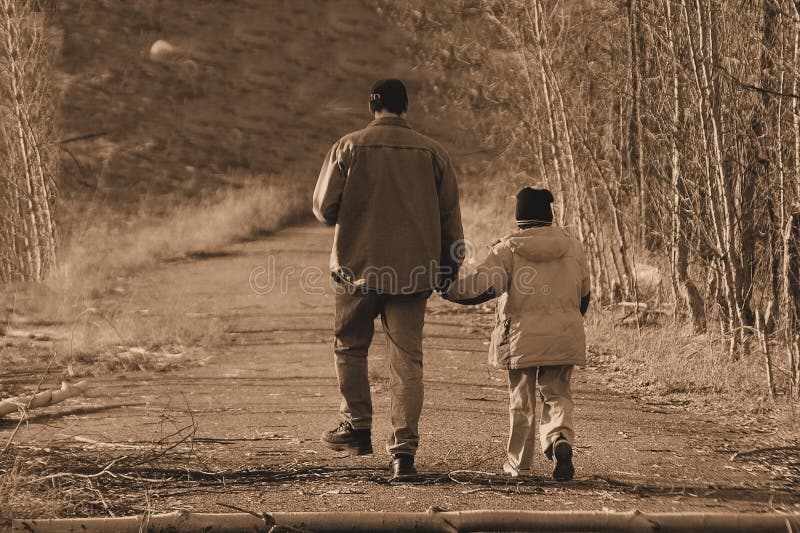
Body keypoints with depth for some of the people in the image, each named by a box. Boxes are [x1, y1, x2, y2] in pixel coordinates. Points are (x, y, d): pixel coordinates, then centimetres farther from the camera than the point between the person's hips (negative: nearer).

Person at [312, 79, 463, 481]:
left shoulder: (349, 147, -3)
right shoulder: (431, 152, 4)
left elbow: (324, 207, -4)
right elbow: (450, 215, 7)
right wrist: (451, 265, 16)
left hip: (359, 266, -2)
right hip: (413, 270, 2)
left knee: (350, 347, 19)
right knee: (407, 359, 3)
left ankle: (357, 426, 20)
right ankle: (404, 448, -4)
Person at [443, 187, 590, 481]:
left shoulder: (508, 249, -4)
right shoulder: (572, 247, 7)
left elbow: (484, 285, -16)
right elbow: (583, 295, 15)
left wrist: (449, 291, -4)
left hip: (522, 336, -2)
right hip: (564, 336, 2)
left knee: (521, 400, 10)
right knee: (557, 395, 10)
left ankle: (518, 462, 18)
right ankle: (560, 438, -18)